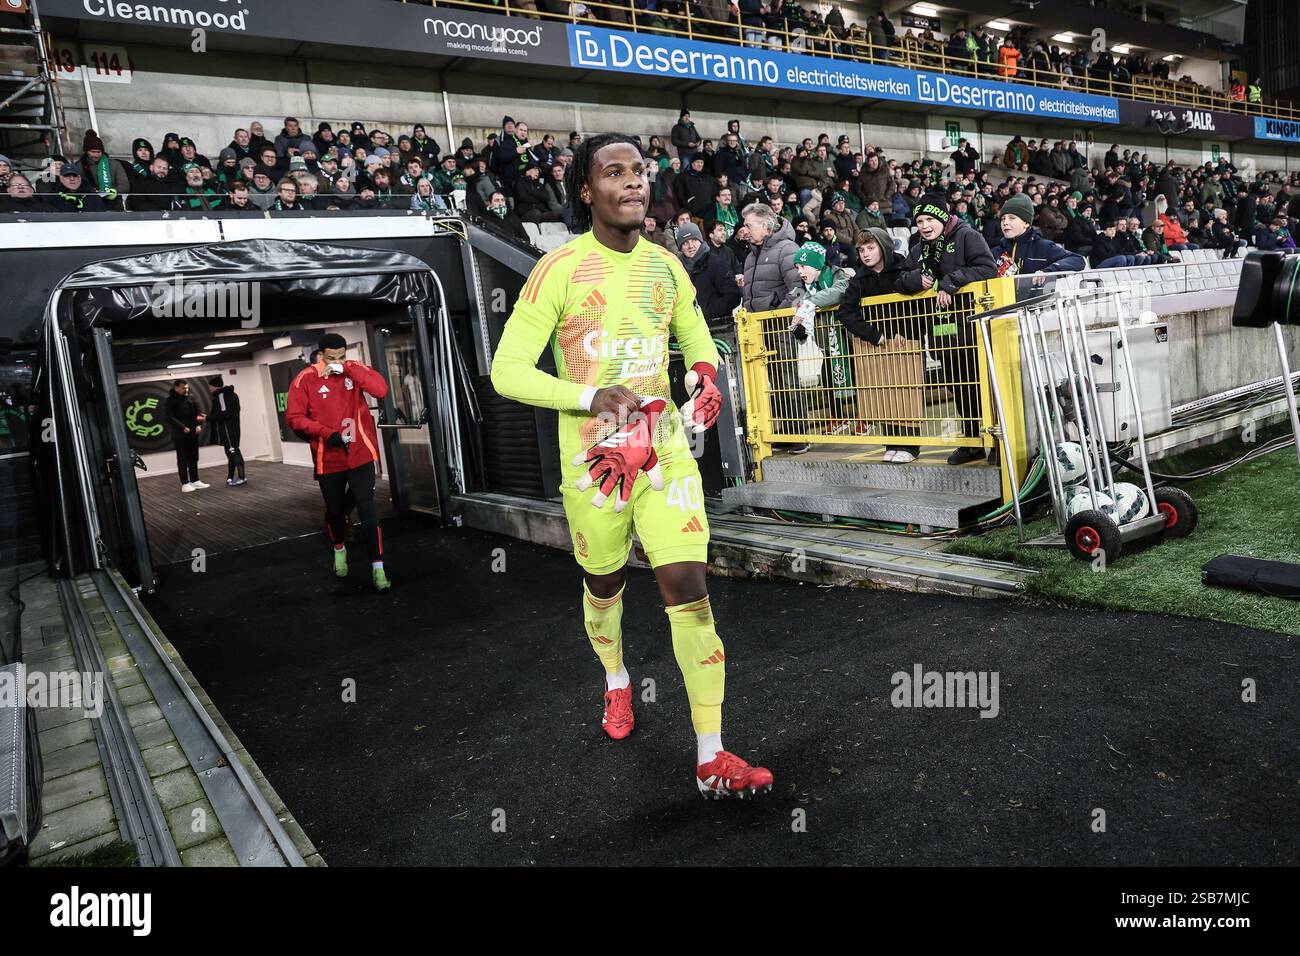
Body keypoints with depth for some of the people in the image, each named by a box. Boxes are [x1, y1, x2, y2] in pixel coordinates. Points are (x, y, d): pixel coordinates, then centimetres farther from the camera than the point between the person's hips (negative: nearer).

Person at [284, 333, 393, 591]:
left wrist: (348, 369, -22)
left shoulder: (355, 369, -3)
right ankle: (339, 550, 46)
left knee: (367, 510, -7)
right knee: (334, 510, 17)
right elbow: (293, 417, -9)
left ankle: (377, 568, -1)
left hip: (360, 455, -1)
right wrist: (326, 433, -20)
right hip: (328, 459, 1)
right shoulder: (306, 379, -7)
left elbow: (381, 389, -19)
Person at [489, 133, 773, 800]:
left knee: (688, 588, -6)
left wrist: (706, 376, -2)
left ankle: (710, 760, 2)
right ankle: (616, 681, 49)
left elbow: (698, 341, 22)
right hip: (592, 456, -2)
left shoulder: (665, 265, 7)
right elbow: (507, 372, -12)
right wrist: (591, 396, -26)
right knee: (603, 585, 16)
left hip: (664, 446, 3)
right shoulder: (559, 269, -9)